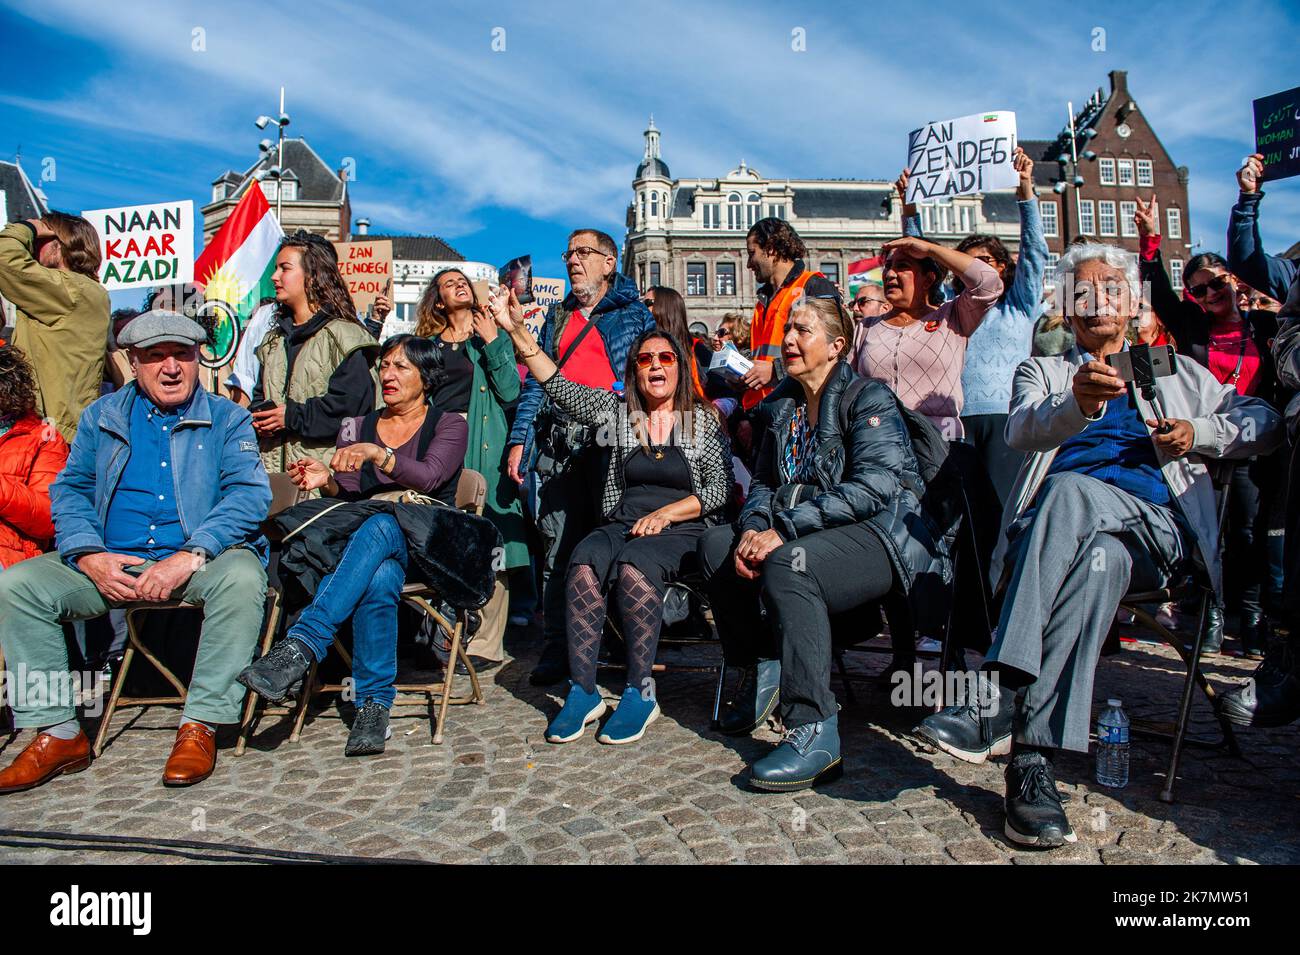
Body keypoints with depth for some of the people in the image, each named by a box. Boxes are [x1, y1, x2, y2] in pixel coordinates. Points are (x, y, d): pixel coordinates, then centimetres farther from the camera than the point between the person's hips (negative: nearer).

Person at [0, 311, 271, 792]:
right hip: (110, 563, 4)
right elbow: (69, 490, 11)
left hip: (198, 559, -3)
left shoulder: (227, 418, 6)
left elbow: (249, 494, -8)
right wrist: (89, 556, -10)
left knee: (241, 577, -34)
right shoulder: (102, 416, 16)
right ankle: (57, 732, -6)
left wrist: (189, 557, -22)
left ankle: (200, 725, -23)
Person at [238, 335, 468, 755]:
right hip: (364, 538, 3)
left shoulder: (449, 425, 9)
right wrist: (326, 481, -13)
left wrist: (375, 454, -27)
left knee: (380, 526, -39)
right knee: (379, 578, -37)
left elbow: (428, 477, -11)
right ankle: (374, 706, -34)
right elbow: (348, 495, 10)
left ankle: (299, 647, -45)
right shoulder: (357, 427, 21)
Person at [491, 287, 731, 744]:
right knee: (583, 567, -30)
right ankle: (582, 691, -22)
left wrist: (667, 513, -11)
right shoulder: (617, 410, 14)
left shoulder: (704, 420, 9)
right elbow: (561, 389, 3)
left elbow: (721, 488, 3)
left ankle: (640, 691, -22)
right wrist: (517, 331, -7)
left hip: (682, 530, -2)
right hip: (621, 524, 3)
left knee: (633, 568, -35)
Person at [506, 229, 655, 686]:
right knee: (558, 544, 0)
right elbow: (537, 379, 19)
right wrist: (520, 438, 9)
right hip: (557, 442, 4)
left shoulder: (635, 315, 11)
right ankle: (558, 646, 6)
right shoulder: (558, 315, 23)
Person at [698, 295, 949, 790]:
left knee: (787, 562, -35)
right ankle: (760, 670, 4)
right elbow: (764, 481, 14)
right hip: (811, 538, 8)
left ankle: (813, 733, -33)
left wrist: (783, 530, -26)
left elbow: (873, 486, -20)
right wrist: (753, 527, -10)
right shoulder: (780, 405, 15)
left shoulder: (869, 398, -6)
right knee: (716, 544, -7)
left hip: (883, 534, -7)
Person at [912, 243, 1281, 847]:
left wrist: (1200, 433, 6)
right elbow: (1021, 431, 2)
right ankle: (1033, 758, -45)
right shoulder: (1041, 373, 27)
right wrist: (1077, 405, -22)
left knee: (1069, 490, -38)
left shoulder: (1175, 373, 34)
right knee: (1095, 560, -39)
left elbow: (1263, 422, 28)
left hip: (1154, 524, 0)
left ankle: (996, 699, -48)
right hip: (1062, 521, 1)